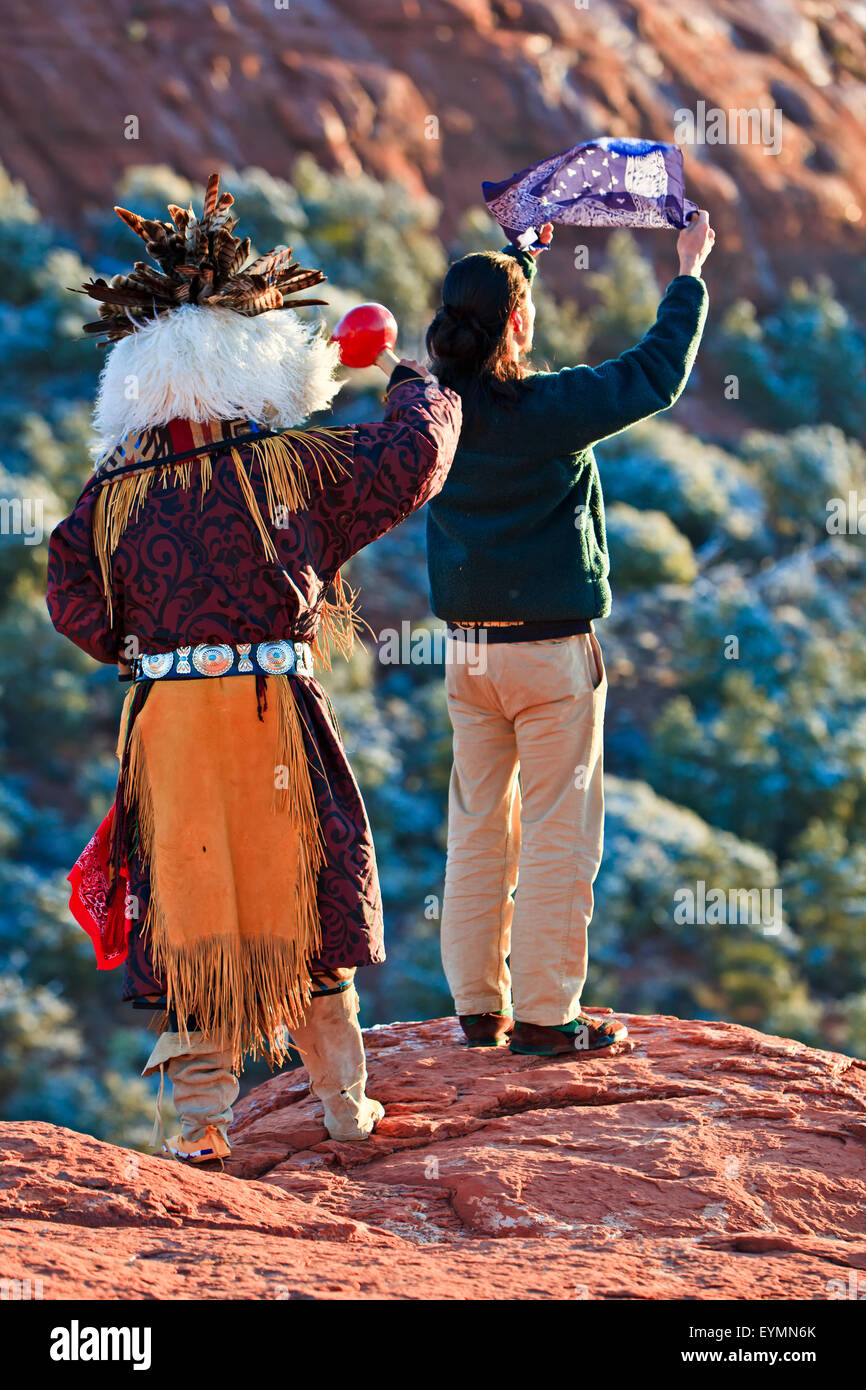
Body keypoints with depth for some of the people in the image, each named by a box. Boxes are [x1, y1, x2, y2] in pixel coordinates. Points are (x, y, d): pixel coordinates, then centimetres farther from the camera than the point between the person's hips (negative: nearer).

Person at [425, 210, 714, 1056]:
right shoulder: (549, 409, -17)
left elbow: (476, 327, 20)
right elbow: (656, 374, -7)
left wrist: (526, 248, 33)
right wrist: (689, 273, 6)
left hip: (467, 647, 6)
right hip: (550, 646, -6)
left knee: (478, 829, 11)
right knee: (558, 836, 1)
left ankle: (477, 1005, 16)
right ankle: (545, 1015, 3)